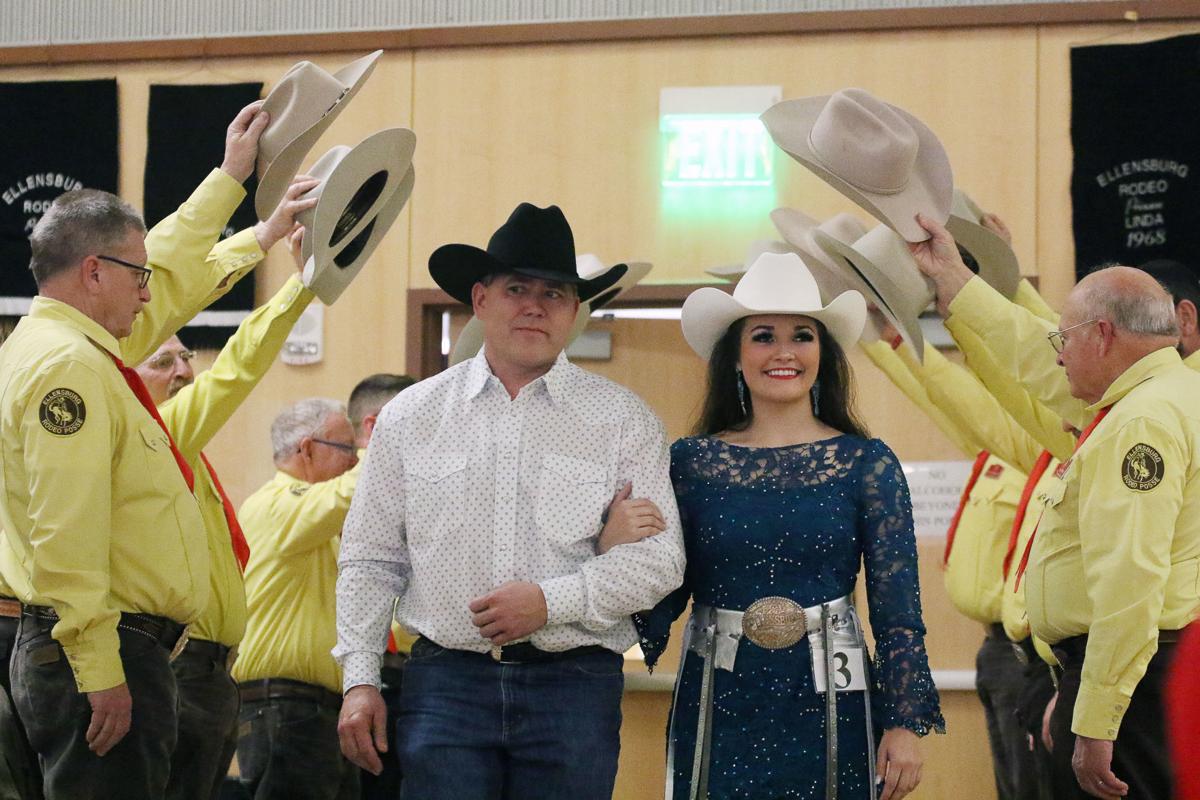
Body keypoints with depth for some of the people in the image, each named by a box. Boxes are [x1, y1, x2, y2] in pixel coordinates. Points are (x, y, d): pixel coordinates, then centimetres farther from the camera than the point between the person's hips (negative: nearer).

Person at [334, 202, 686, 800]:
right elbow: (371, 560, 12)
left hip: (574, 684, 0)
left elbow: (660, 560, 0)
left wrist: (551, 601, -12)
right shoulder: (411, 416, 10)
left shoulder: (623, 420, 5)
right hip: (446, 679, 1)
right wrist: (360, 680, 4)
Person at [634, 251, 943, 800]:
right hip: (718, 708, 1)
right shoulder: (690, 462, 3)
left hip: (826, 708, 0)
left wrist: (905, 725, -6)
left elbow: (898, 608, 0)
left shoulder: (868, 464, 1)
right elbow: (664, 592, 2)